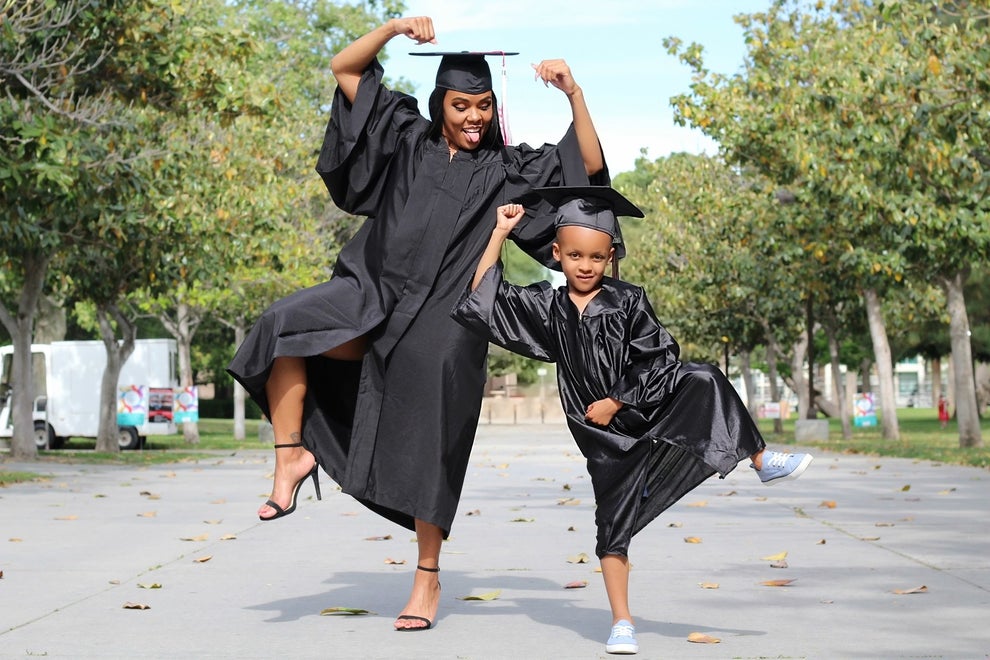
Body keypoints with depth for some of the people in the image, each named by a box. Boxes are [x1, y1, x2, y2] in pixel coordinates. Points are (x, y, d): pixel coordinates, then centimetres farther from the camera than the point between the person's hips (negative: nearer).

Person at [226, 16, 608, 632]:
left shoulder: (509, 168, 8)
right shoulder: (408, 140, 10)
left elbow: (590, 164, 1)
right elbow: (345, 69, 9)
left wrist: (574, 93, -10)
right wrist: (396, 28, -5)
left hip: (442, 318, -1)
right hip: (372, 293, 2)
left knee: (425, 452, -2)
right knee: (283, 327, -25)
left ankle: (428, 577, 12)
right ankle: (293, 454, -10)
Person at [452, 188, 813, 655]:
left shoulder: (629, 302, -7)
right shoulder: (547, 307, 0)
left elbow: (656, 361, -8)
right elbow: (484, 299, -1)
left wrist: (616, 402, -13)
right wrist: (499, 234, -3)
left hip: (658, 405, -1)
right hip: (608, 438, 1)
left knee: (704, 382, -27)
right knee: (613, 521, -2)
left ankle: (763, 462, -13)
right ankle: (621, 624, 5)